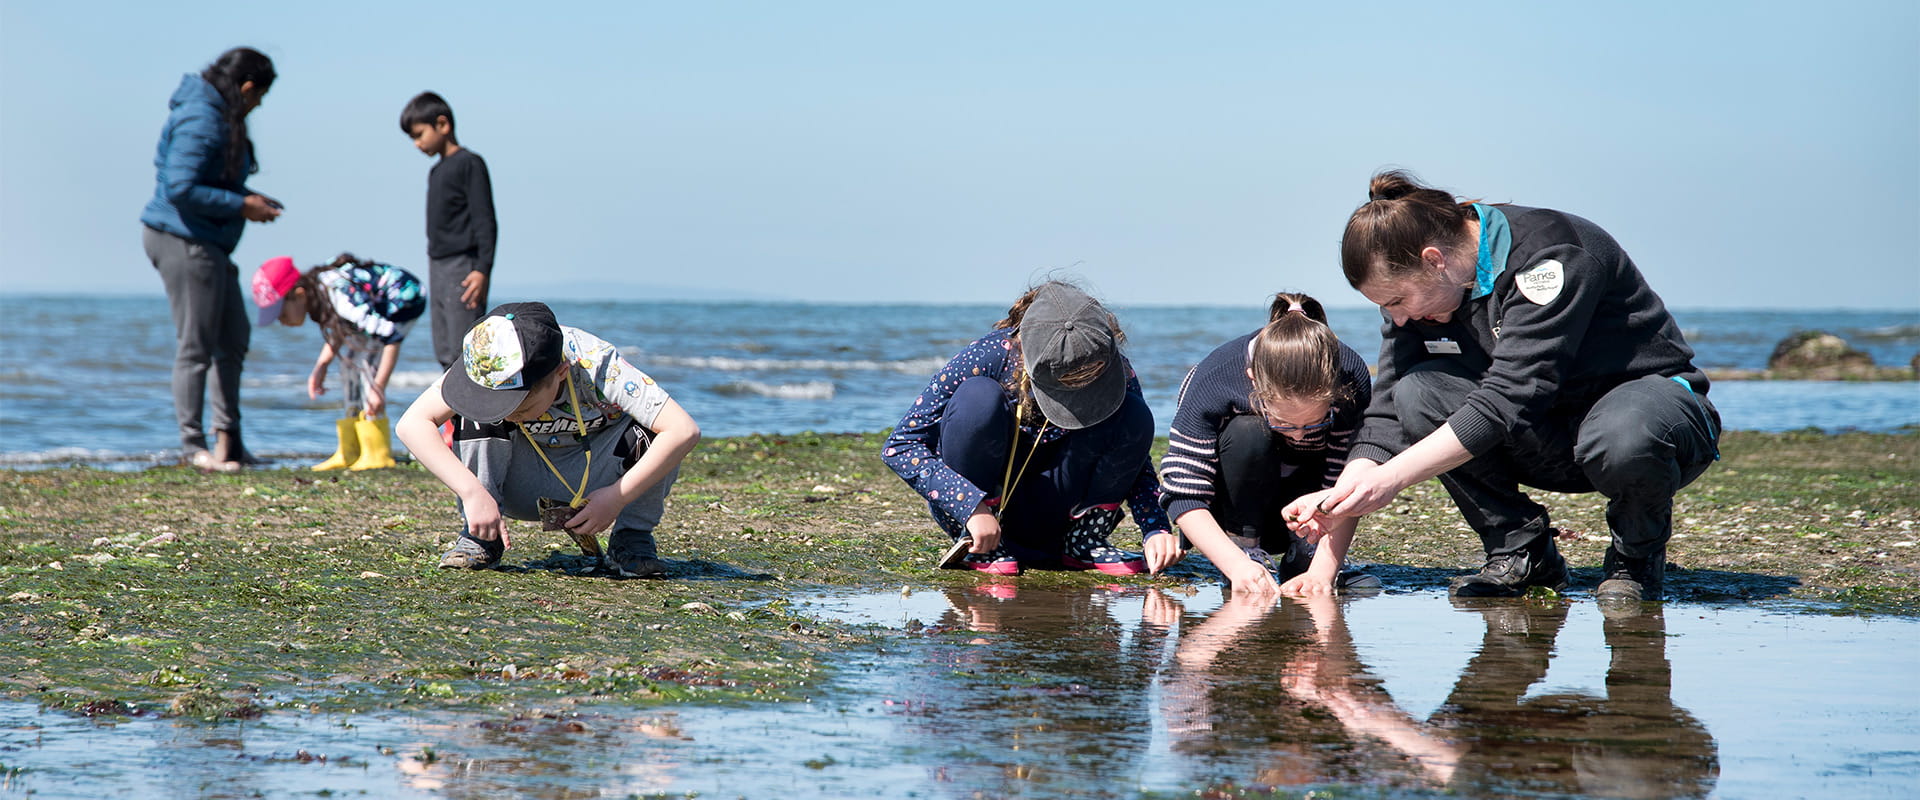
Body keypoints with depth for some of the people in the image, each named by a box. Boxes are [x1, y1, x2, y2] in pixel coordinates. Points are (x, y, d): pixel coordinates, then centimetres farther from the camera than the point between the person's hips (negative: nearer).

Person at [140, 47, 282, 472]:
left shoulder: (217, 116, 14)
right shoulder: (201, 121, -19)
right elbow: (181, 189, -25)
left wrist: (249, 197, 11)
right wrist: (241, 205, -18)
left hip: (208, 244, 11)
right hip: (184, 241, -11)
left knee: (234, 339, 15)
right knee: (196, 346, -5)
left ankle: (227, 437, 22)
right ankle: (194, 444, 2)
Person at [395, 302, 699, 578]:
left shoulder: (598, 366, -32)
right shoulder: (488, 364, -27)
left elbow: (684, 431, -38)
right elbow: (412, 424, -33)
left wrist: (616, 498, -40)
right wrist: (472, 492, -42)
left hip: (593, 484, -1)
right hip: (526, 492, 1)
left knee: (649, 429, -30)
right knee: (481, 418, -27)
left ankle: (631, 538, -10)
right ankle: (480, 537, -12)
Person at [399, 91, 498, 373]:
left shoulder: (469, 163, -8)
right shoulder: (436, 171, 17)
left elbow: (485, 221, -13)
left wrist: (483, 270, -20)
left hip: (462, 268, -9)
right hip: (439, 267, 9)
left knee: (462, 350, -13)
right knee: (445, 352, 7)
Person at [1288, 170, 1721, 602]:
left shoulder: (1553, 255, -27)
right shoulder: (1416, 294, -5)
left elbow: (1509, 400, -34)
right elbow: (1388, 412, -5)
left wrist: (1391, 477, -37)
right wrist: (1343, 493, -24)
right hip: (1552, 445, 6)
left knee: (1622, 439, -42)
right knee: (1418, 392, -19)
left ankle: (1638, 558, -9)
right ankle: (1521, 552, -7)